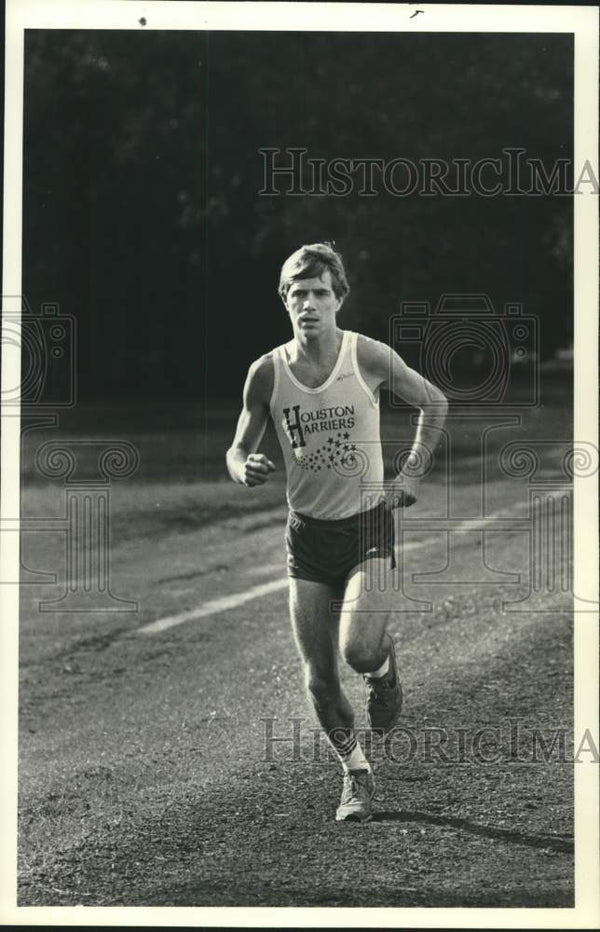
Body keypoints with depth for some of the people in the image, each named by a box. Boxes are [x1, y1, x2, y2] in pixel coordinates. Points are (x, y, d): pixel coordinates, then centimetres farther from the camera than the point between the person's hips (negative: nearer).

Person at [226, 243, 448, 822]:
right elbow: (237, 451, 5)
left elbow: (434, 404, 6)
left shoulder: (368, 357, -10)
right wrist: (246, 470, -19)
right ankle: (356, 774, 25)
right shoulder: (267, 372, -6)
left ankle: (384, 669, 16)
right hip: (308, 531, 2)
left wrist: (411, 475, -1)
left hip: (367, 523, -2)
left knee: (360, 650, -22)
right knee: (318, 678, 2)